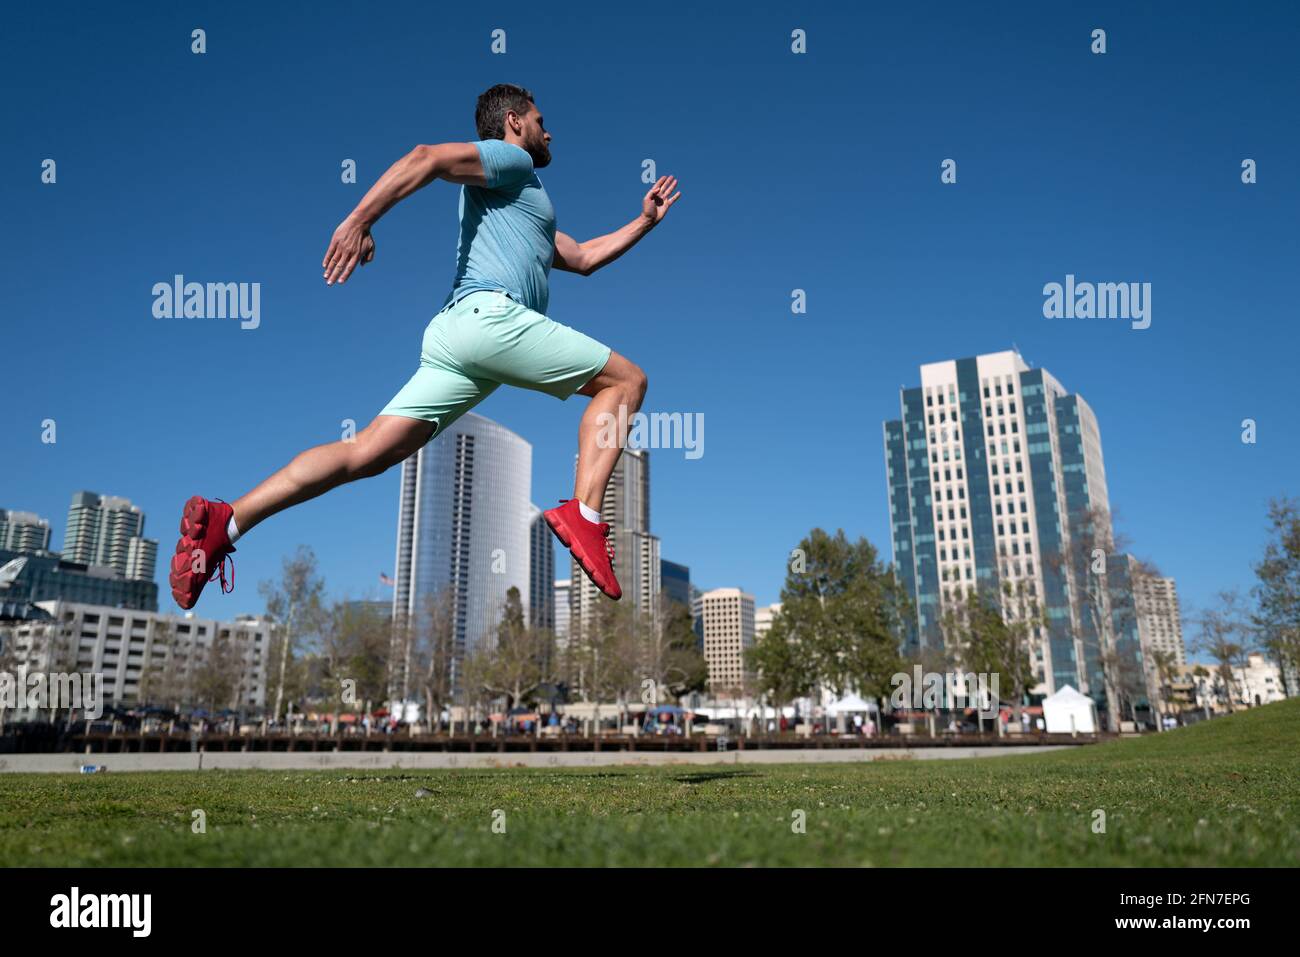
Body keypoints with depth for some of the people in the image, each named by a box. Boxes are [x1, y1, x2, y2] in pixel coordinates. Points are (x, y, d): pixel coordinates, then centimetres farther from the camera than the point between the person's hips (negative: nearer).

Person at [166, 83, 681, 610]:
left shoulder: (521, 201, 37)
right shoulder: (510, 159, 8)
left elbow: (583, 257, 41)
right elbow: (426, 157, -9)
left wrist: (644, 221, 41)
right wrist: (359, 220, -20)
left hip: (452, 330, 9)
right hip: (490, 314, -9)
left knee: (365, 452, -2)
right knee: (626, 381, 1)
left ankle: (226, 519, -10)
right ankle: (583, 514, -15)